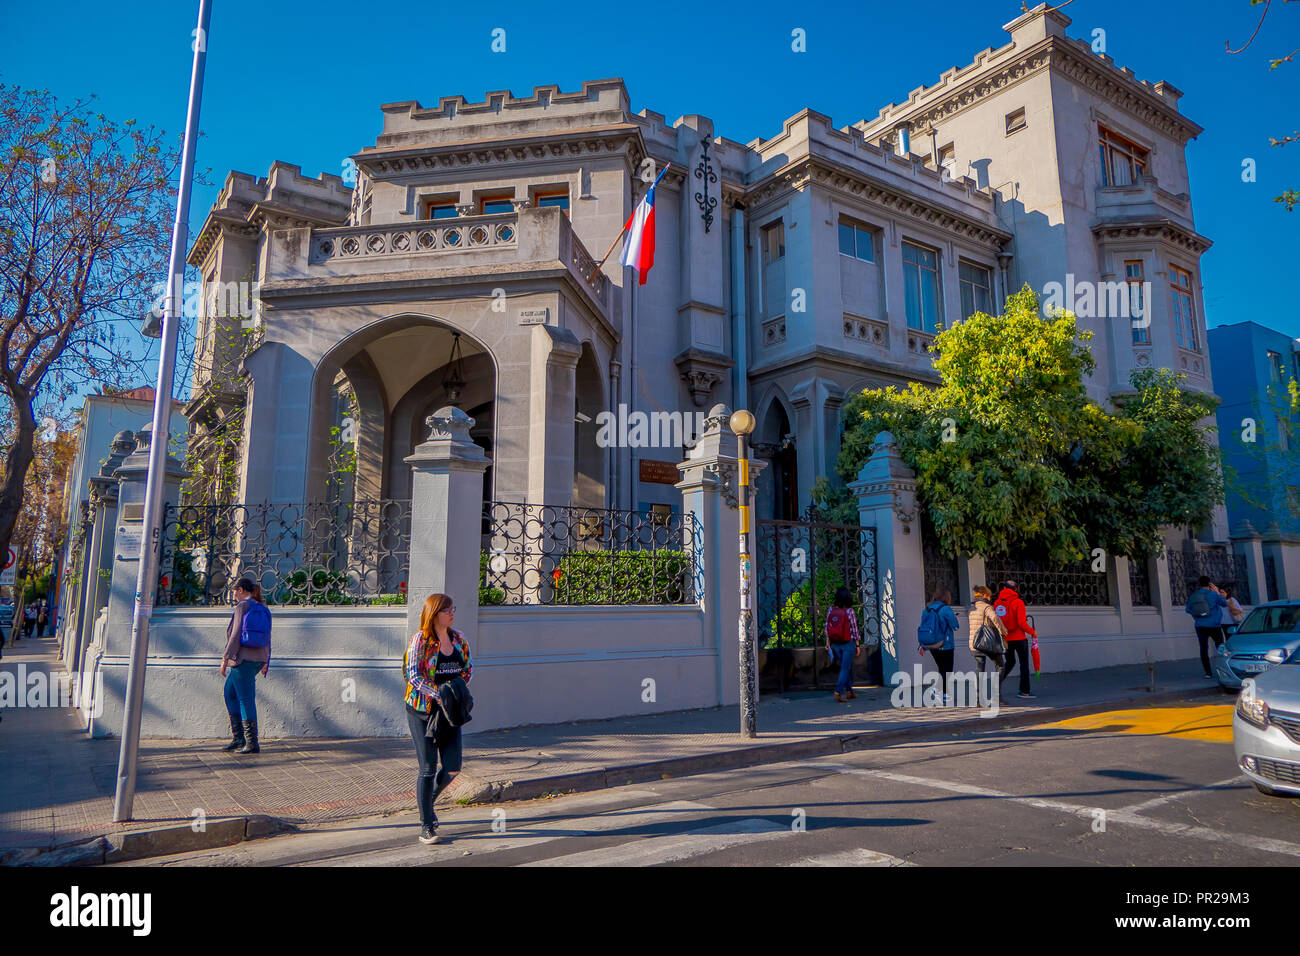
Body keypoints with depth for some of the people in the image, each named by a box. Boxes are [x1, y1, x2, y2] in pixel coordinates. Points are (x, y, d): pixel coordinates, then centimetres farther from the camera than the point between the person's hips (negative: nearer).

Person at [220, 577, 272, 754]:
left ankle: (252, 743, 0)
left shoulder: (242, 607, -8)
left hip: (243, 658, -8)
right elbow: (267, 638, 13)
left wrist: (226, 659, -11)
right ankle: (237, 738, 20)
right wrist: (266, 662, 18)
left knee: (246, 700, -3)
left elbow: (236, 635, -14)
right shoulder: (263, 609, 13)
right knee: (230, 694, 20)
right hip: (258, 659, 8)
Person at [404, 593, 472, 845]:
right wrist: (438, 694, -21)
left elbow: (467, 669, 14)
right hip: (422, 710, -5)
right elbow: (414, 674, -14)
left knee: (453, 767, 2)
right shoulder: (420, 639, -9)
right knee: (428, 768, 0)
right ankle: (426, 826, 13)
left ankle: (427, 801, 31)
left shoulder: (459, 639, 7)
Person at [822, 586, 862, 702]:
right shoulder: (849, 611, -14)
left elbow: (826, 628, 1)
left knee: (847, 667, 18)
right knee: (845, 668, 2)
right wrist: (858, 645, -1)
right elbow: (854, 629, -10)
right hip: (848, 644, -4)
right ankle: (838, 691, -7)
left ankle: (849, 691, 24)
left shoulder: (831, 610, -3)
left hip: (835, 644, 5)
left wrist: (828, 643, 9)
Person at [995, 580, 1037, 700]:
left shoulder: (997, 603, 0)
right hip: (1019, 638, -4)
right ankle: (1024, 691, 12)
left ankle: (999, 679, -1)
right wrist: (1032, 632, -1)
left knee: (1010, 662, 21)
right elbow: (1022, 623, -16)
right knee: (1024, 663, 9)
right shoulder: (1018, 602, -12)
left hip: (1005, 639, 4)